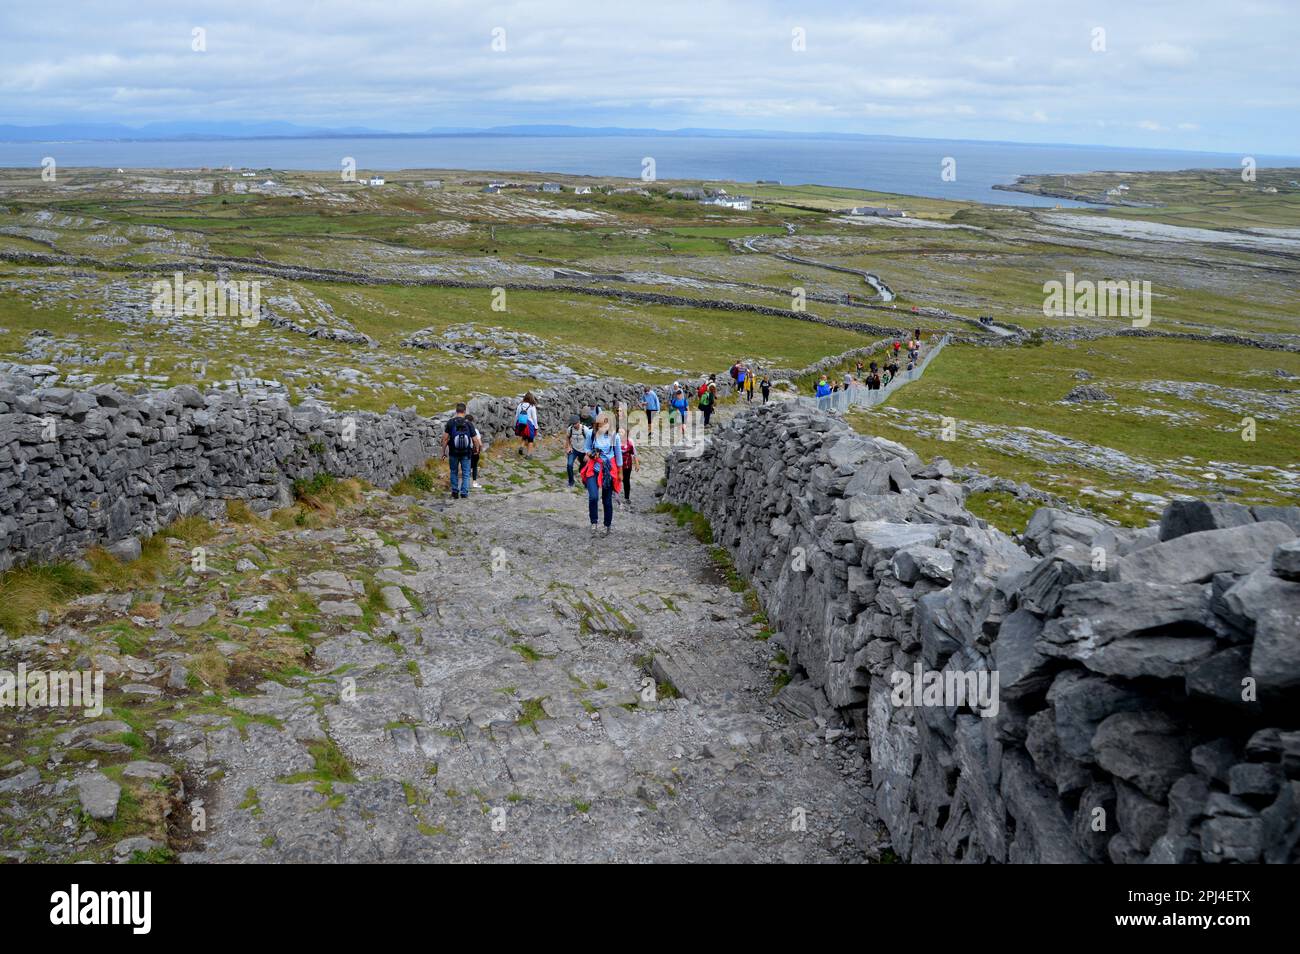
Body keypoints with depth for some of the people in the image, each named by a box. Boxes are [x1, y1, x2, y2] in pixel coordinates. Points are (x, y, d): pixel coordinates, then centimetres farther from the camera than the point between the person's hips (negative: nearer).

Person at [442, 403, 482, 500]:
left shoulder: (450, 422, -8)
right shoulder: (469, 423, -8)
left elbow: (445, 438, -11)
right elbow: (475, 439, -6)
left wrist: (443, 451, -2)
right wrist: (478, 449, 12)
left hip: (453, 452, 0)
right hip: (466, 453, 0)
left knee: (454, 472, 18)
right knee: (466, 474, 9)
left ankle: (455, 492, 17)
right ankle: (464, 494, 4)